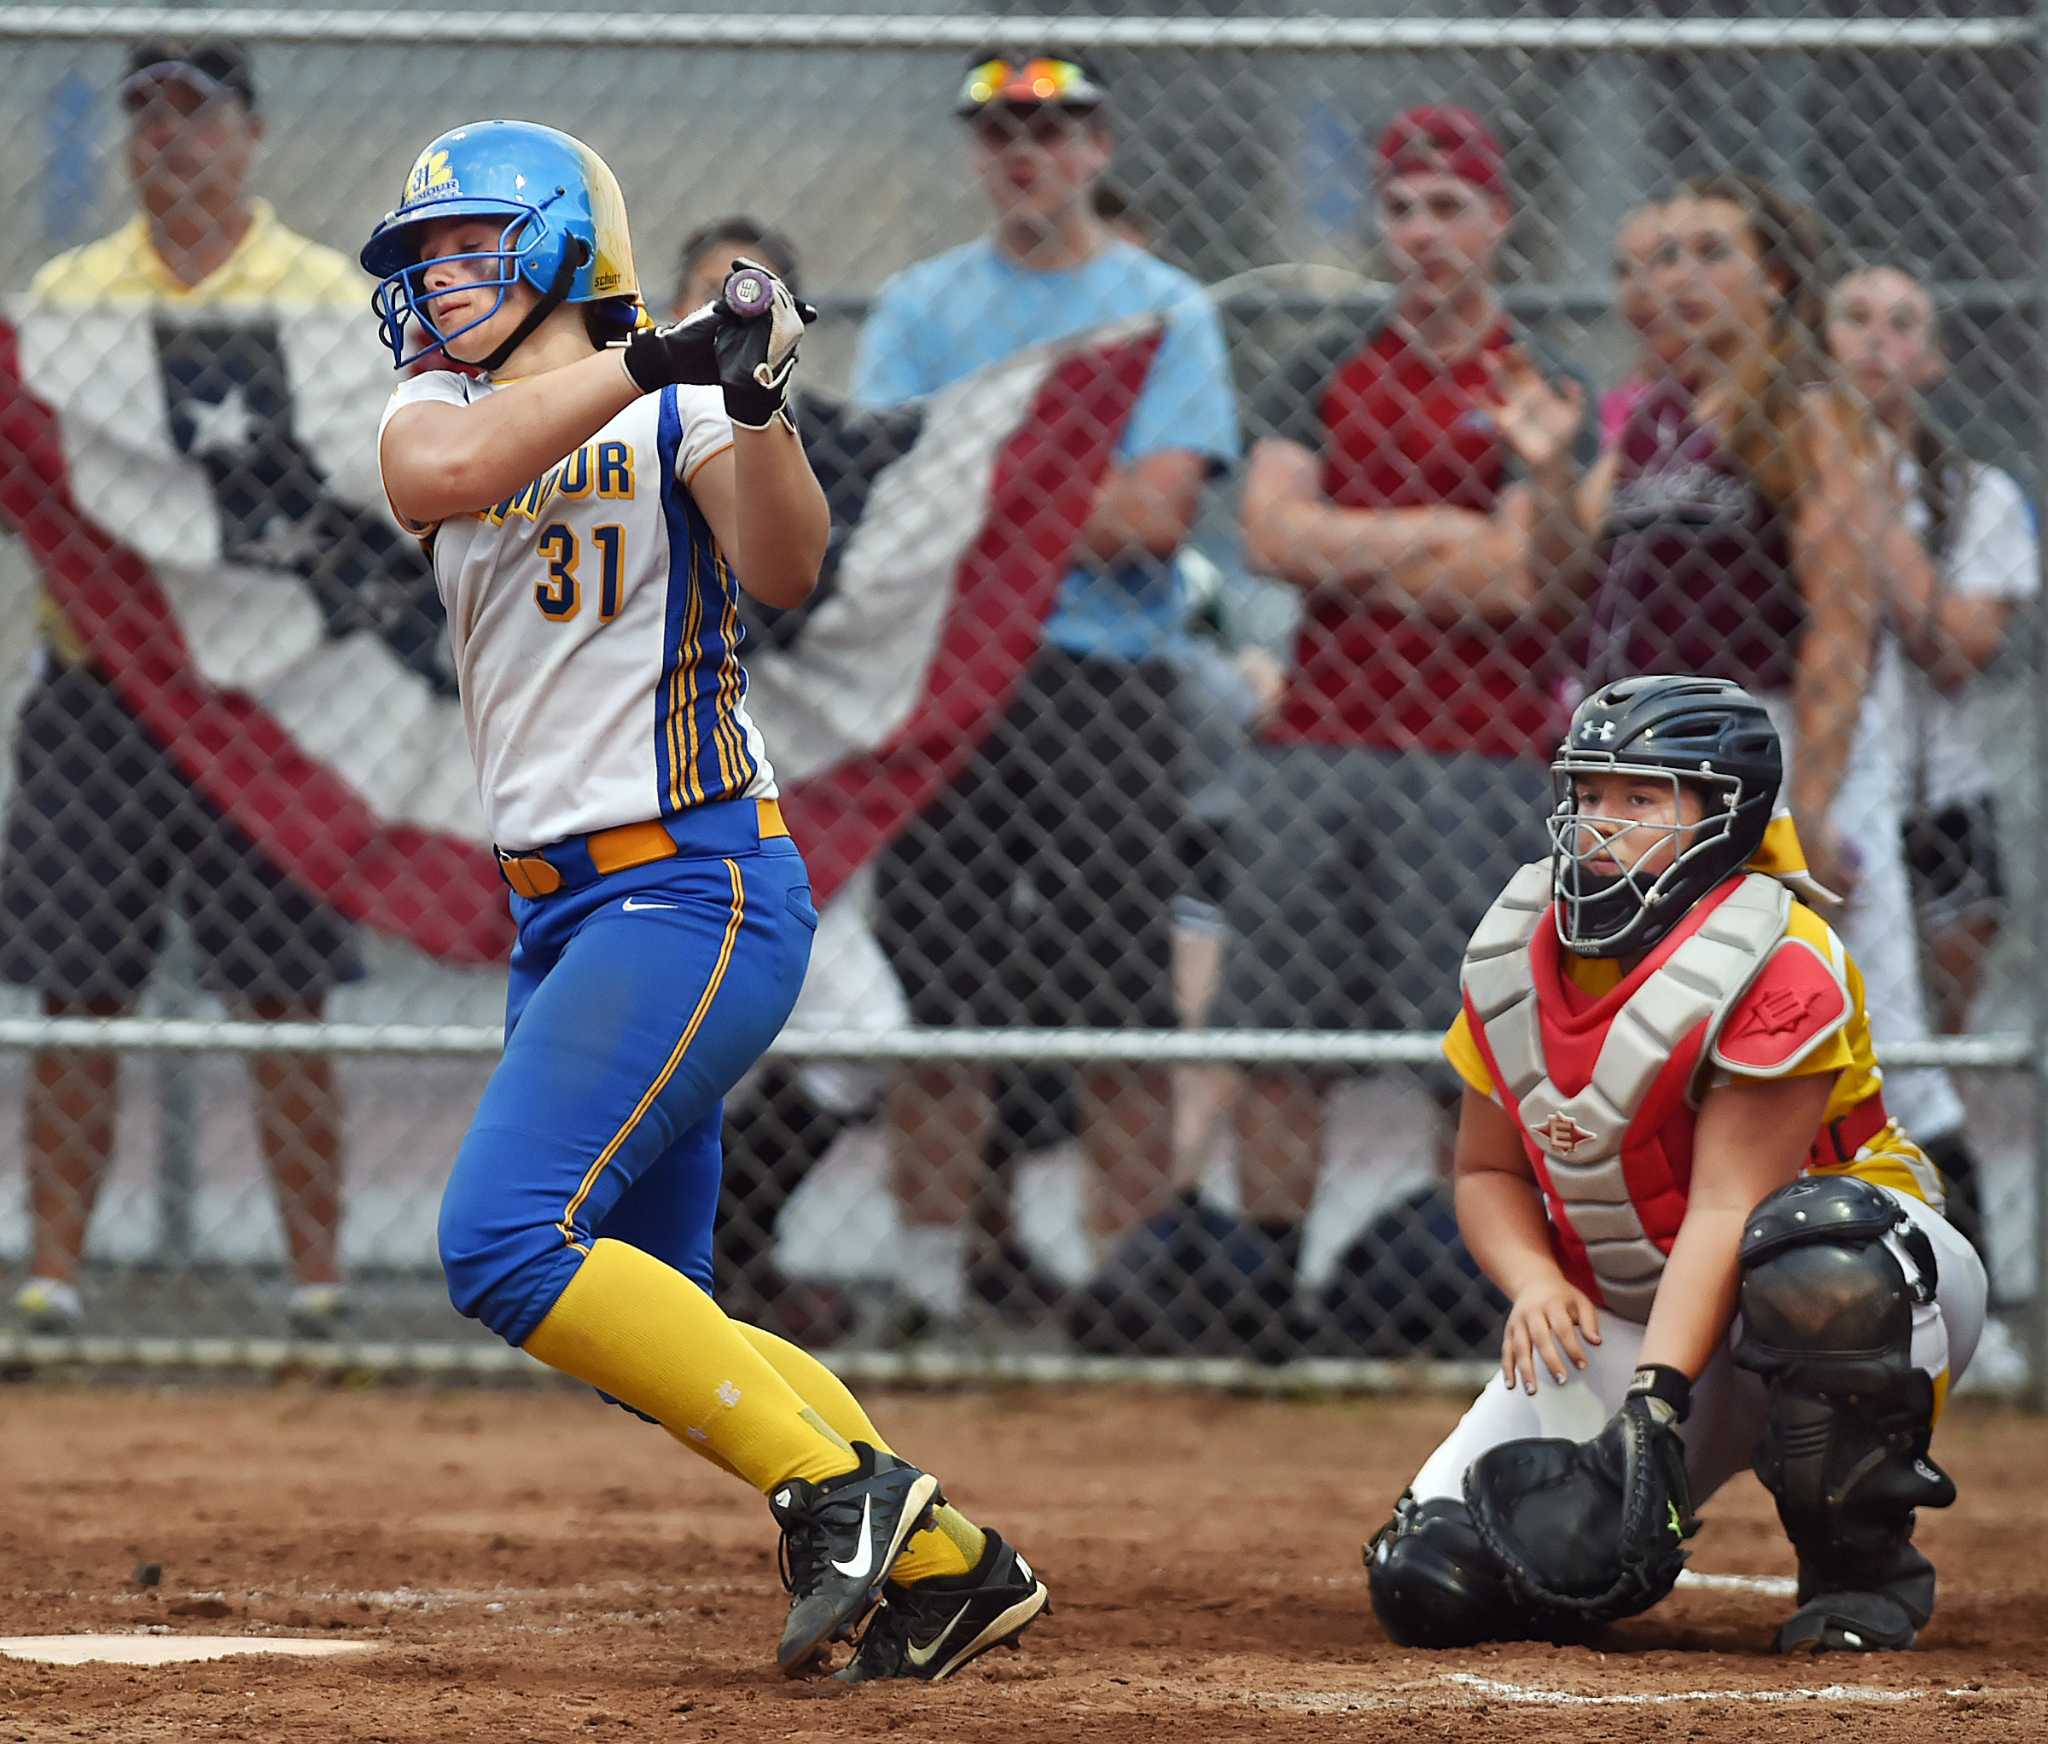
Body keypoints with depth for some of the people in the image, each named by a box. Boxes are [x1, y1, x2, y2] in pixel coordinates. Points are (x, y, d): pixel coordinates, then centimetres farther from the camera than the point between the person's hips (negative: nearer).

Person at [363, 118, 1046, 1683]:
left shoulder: (677, 412, -5)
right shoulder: (441, 411, 10)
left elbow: (784, 572, -23)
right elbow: (436, 478, -15)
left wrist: (753, 406, -40)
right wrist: (638, 358, -25)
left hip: (696, 889, -8)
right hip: (559, 910, 8)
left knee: (507, 1242, -22)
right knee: (649, 1325, 8)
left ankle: (839, 1484, -17)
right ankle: (943, 1564, 18)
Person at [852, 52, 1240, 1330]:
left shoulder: (1165, 310, 6)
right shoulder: (921, 307, 13)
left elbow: (1156, 515, -7)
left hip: (1108, 684, -2)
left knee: (1122, 992, -4)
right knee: (935, 991, 1)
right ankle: (932, 1269, 7)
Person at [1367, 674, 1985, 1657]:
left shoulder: (1777, 963, -22)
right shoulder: (1513, 960, -2)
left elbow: (1731, 1208, -27)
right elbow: (1488, 1171, 7)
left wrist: (1655, 1401, -37)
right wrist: (1535, 1283, -16)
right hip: (1625, 1321, 5)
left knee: (1812, 1244, -44)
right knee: (1435, 1586, -15)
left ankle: (1861, 1564, -20)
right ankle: (1632, 1549, 20)